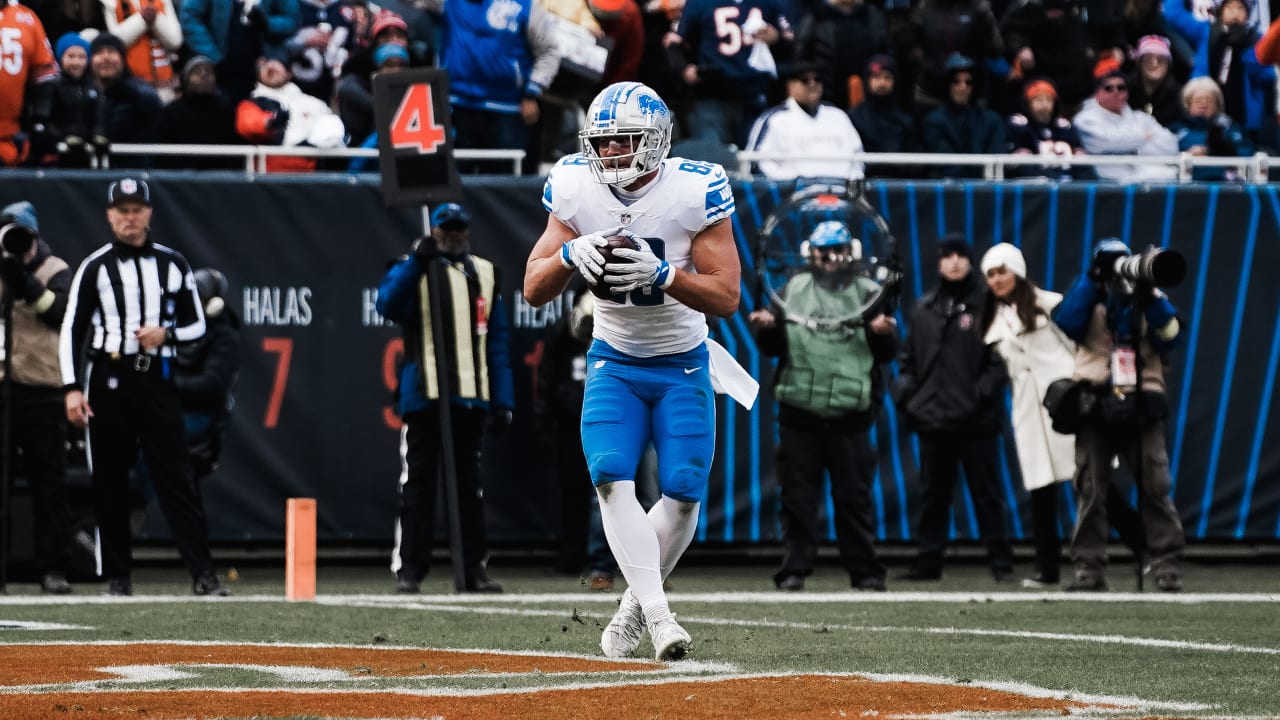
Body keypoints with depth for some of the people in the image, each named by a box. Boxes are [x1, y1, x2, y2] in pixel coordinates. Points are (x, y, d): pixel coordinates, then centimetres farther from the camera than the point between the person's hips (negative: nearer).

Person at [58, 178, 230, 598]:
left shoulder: (172, 264, 9)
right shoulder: (95, 267, 3)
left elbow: (197, 324, 13)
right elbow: (72, 330, 1)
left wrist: (166, 334, -9)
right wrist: (72, 388, -9)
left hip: (157, 383, 1)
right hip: (108, 383, -1)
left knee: (176, 477, -6)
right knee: (110, 482, 1)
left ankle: (203, 574, -11)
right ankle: (117, 577, 8)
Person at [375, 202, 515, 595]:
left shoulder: (485, 274, 14)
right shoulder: (411, 269, 5)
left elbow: (496, 342, 12)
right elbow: (388, 305, -16)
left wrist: (502, 401, 5)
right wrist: (417, 262, -27)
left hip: (471, 397, 3)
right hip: (422, 395, -3)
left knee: (469, 483, 6)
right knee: (418, 483, -3)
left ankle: (474, 569, 8)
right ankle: (409, 569, -2)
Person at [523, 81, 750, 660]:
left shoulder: (694, 192, -17)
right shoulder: (576, 190, -9)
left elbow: (726, 298, -18)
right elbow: (533, 291, -6)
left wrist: (663, 273, -34)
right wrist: (568, 254, -27)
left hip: (683, 366, -1)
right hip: (614, 363, 1)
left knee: (683, 494, -9)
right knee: (611, 478, -20)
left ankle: (633, 609, 13)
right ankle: (658, 614, -25)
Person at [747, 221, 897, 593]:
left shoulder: (868, 293, 7)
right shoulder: (793, 290, 11)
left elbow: (887, 353, 6)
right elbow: (775, 348, 13)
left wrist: (883, 334, -16)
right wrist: (767, 328, -8)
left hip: (850, 414, -1)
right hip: (799, 411, 1)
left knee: (854, 497, 0)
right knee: (798, 495, 1)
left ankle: (865, 571, 5)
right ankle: (794, 569, 4)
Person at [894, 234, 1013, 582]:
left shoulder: (986, 306, 0)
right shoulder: (923, 309, 13)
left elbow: (1000, 358, -4)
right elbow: (909, 356, 16)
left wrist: (984, 392, -15)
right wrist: (905, 393, 2)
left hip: (976, 419, -4)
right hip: (932, 417, 4)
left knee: (985, 492, 0)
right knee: (934, 493, 8)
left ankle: (1000, 562, 3)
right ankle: (928, 561, 12)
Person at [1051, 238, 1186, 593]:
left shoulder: (1149, 297, 15)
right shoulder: (1088, 295, 14)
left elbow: (1170, 335, -1)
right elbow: (1066, 322, -7)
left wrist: (1149, 299, -14)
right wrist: (1093, 280, -10)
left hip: (1141, 405, 0)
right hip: (1096, 403, 0)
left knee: (1155, 488, -7)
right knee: (1091, 490, -1)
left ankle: (1168, 568, -6)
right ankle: (1089, 569, 1)